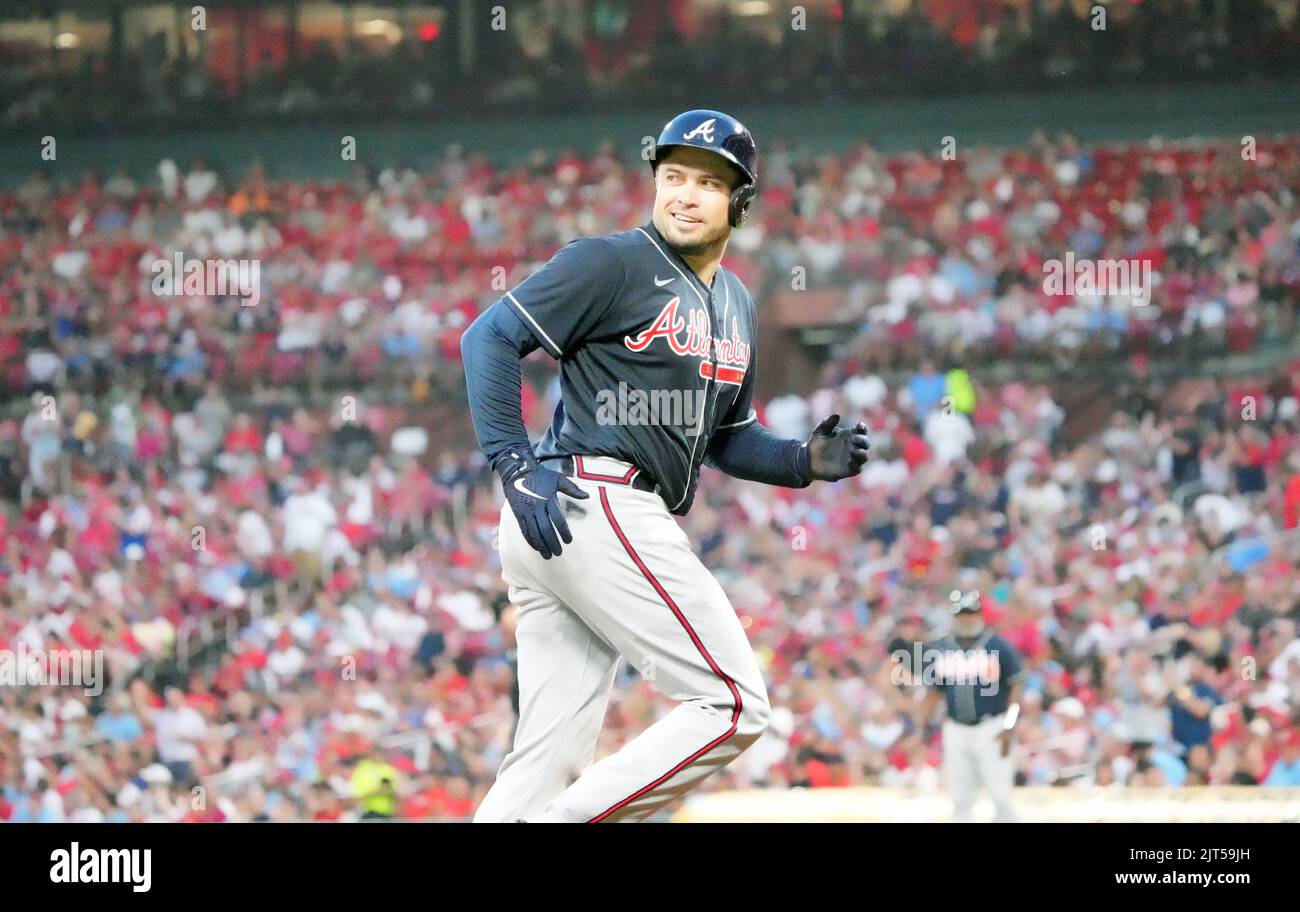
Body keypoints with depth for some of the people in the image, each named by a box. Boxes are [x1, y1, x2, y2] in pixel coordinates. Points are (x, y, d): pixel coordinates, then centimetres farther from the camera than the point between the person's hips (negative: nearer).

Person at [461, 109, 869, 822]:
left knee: (551, 759, 4)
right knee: (734, 704, -10)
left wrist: (806, 460, 9)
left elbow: (726, 437, 29)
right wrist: (514, 464, -17)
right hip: (595, 503, -9)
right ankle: (559, 825, -14)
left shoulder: (735, 307, 23)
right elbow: (489, 338, -8)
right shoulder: (613, 263, -3)